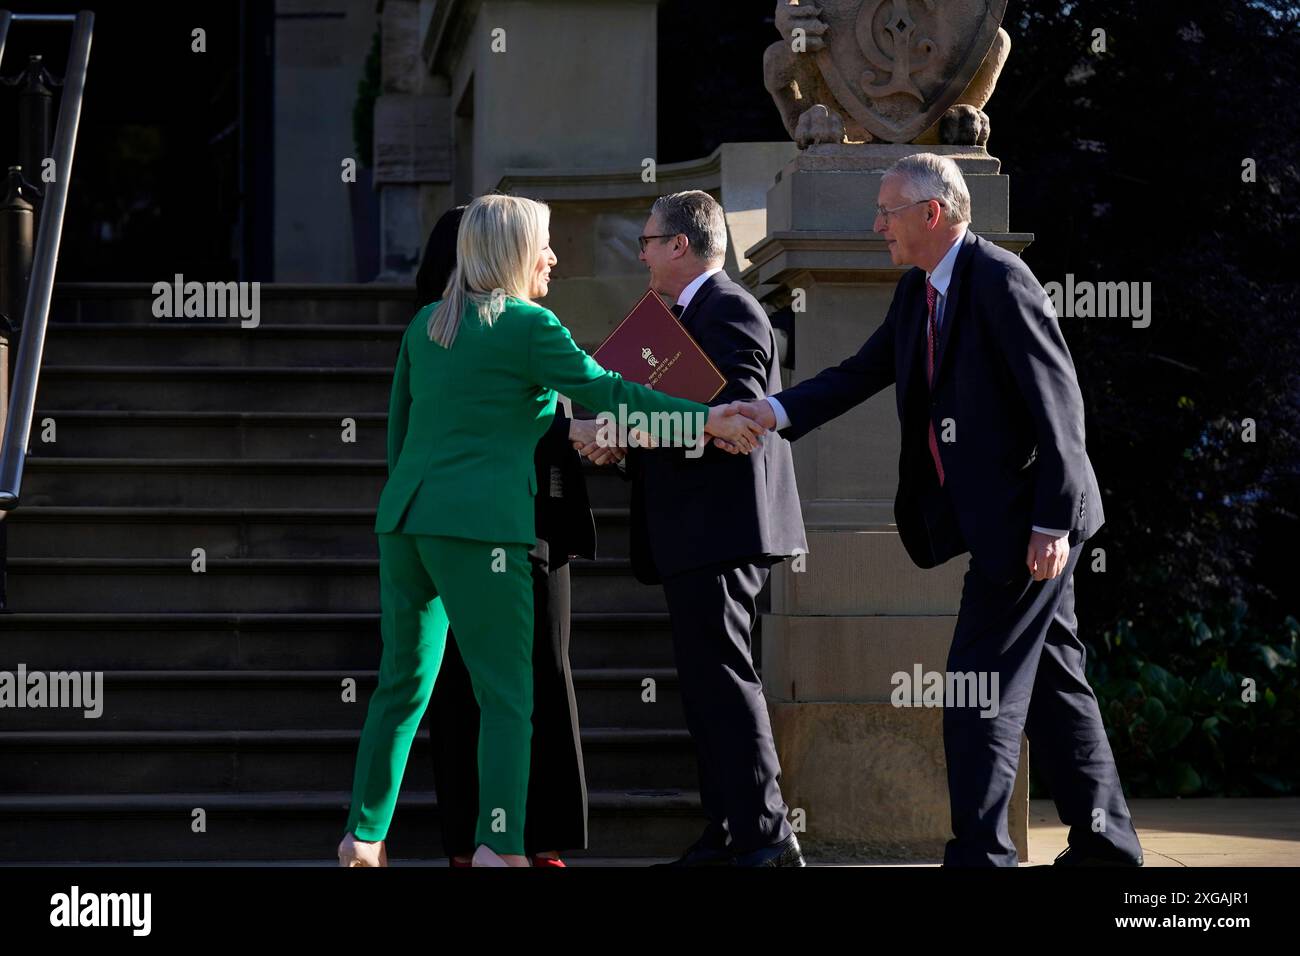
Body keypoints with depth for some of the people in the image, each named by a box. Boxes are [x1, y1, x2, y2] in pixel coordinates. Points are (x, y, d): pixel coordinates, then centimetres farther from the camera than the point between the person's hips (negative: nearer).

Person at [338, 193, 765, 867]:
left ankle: (362, 837, 17)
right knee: (507, 693, -4)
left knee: (402, 685, 15)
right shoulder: (527, 326, -4)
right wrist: (707, 420, 1)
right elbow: (605, 391, -3)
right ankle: (500, 846, -14)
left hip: (404, 520, 7)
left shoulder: (427, 324, 16)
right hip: (479, 525, -7)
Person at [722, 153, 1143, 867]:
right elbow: (861, 373, 10)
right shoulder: (916, 293, 12)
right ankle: (1105, 844, 22)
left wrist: (1050, 521, -22)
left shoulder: (1000, 280, -17)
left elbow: (1057, 402, -19)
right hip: (1001, 521, 9)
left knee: (979, 687, -8)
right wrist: (777, 411, -7)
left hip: (1026, 518, -9)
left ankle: (980, 853, -4)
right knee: (1051, 681, 14)